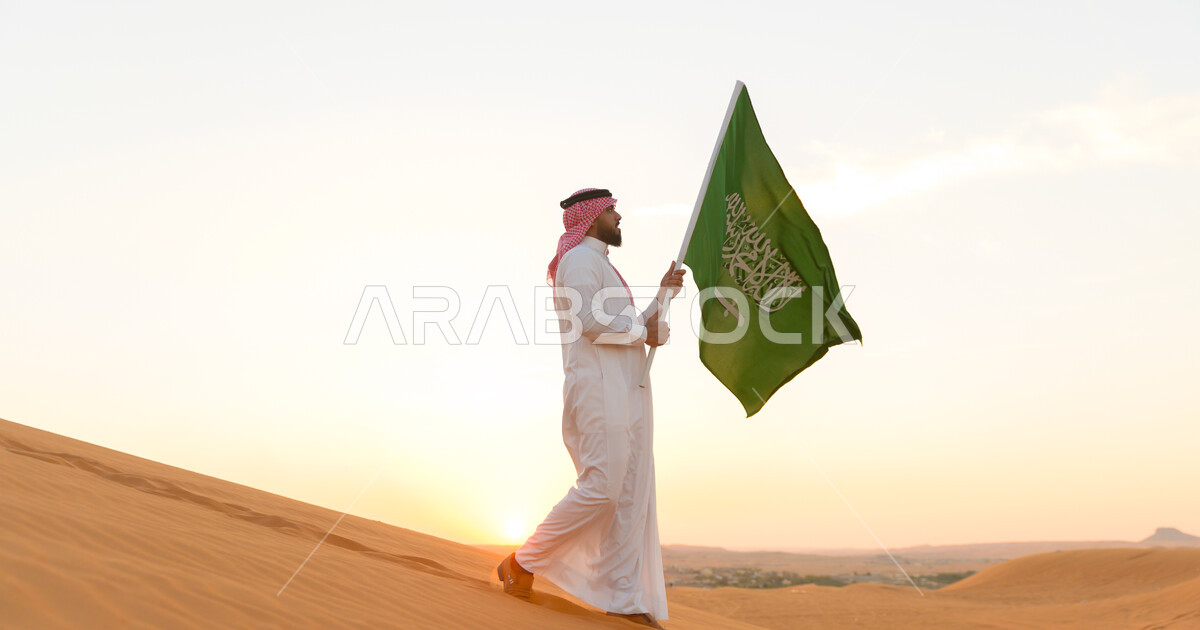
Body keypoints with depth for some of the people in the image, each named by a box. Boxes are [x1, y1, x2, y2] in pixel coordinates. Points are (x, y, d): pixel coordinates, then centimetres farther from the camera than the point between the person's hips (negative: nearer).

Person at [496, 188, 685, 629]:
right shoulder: (579, 259, -3)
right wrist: (646, 332, -5)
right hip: (599, 388, -10)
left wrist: (664, 293, 19)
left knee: (633, 495, 3)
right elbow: (589, 321, -17)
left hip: (627, 392, 10)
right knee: (601, 488, -15)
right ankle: (523, 564, -2)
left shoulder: (602, 267, 29)